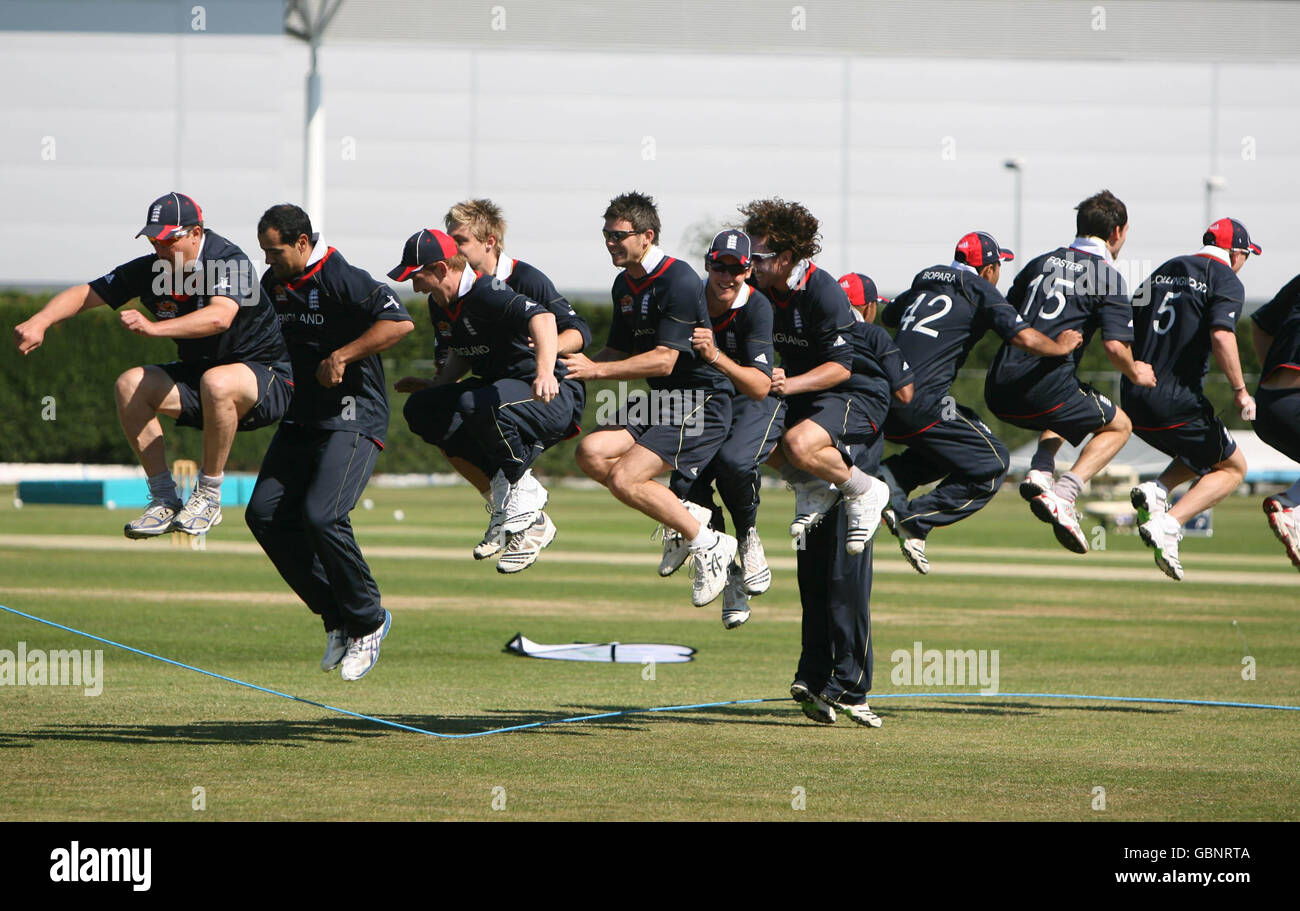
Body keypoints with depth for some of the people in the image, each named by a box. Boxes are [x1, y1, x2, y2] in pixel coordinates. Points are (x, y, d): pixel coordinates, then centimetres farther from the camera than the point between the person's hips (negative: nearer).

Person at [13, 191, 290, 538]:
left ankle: (209, 496, -21)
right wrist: (40, 321, -24)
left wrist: (154, 327, -52)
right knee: (130, 385, -15)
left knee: (217, 382, -38)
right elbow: (85, 294, -5)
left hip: (267, 378, -7)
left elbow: (219, 317, -41)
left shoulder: (230, 262, -22)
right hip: (198, 374, 7)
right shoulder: (150, 270, -3)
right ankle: (164, 500, -8)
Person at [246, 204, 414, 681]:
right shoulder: (274, 282, 10)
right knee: (264, 513, -3)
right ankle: (337, 618, 7)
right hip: (301, 418, 9)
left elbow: (400, 321, -25)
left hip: (353, 418, -9)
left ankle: (368, 621, -1)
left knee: (322, 516, -22)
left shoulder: (341, 279, -15)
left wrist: (343, 356, -21)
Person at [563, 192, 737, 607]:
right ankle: (680, 514, 4)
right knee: (591, 453, -10)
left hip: (702, 404, -9)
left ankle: (707, 543, -5)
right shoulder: (624, 284, 12)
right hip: (662, 401, 9)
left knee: (624, 478, -20)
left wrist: (596, 370, -23)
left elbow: (664, 360, -22)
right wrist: (574, 364, 1)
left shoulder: (678, 280, -17)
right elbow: (619, 352, 20)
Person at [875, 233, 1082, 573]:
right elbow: (1024, 338, -11)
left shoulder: (924, 283, 20)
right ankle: (916, 520, -5)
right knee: (992, 463, 5)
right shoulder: (981, 290, 0)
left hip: (884, 398, 7)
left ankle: (891, 475, 5)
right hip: (923, 402, -7)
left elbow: (887, 316, 38)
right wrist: (1060, 347, 9)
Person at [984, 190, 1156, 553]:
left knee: (1065, 416, 37)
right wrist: (1135, 373, 11)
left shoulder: (1042, 263, 18)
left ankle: (1040, 471, 8)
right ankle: (1063, 496, -6)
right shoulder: (1108, 278, -1)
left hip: (998, 390, 7)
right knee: (1118, 426, 16)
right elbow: (1115, 346, -10)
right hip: (1046, 385, -7)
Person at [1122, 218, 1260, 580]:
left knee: (1203, 455, 29)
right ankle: (1168, 524, -10)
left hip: (1132, 401, 7)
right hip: (1176, 403, -7)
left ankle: (1156, 490, 1)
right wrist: (1241, 392, -15)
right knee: (1232, 467, 12)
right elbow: (1221, 335, -20)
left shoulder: (1163, 272, 18)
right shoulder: (1227, 280, -3)